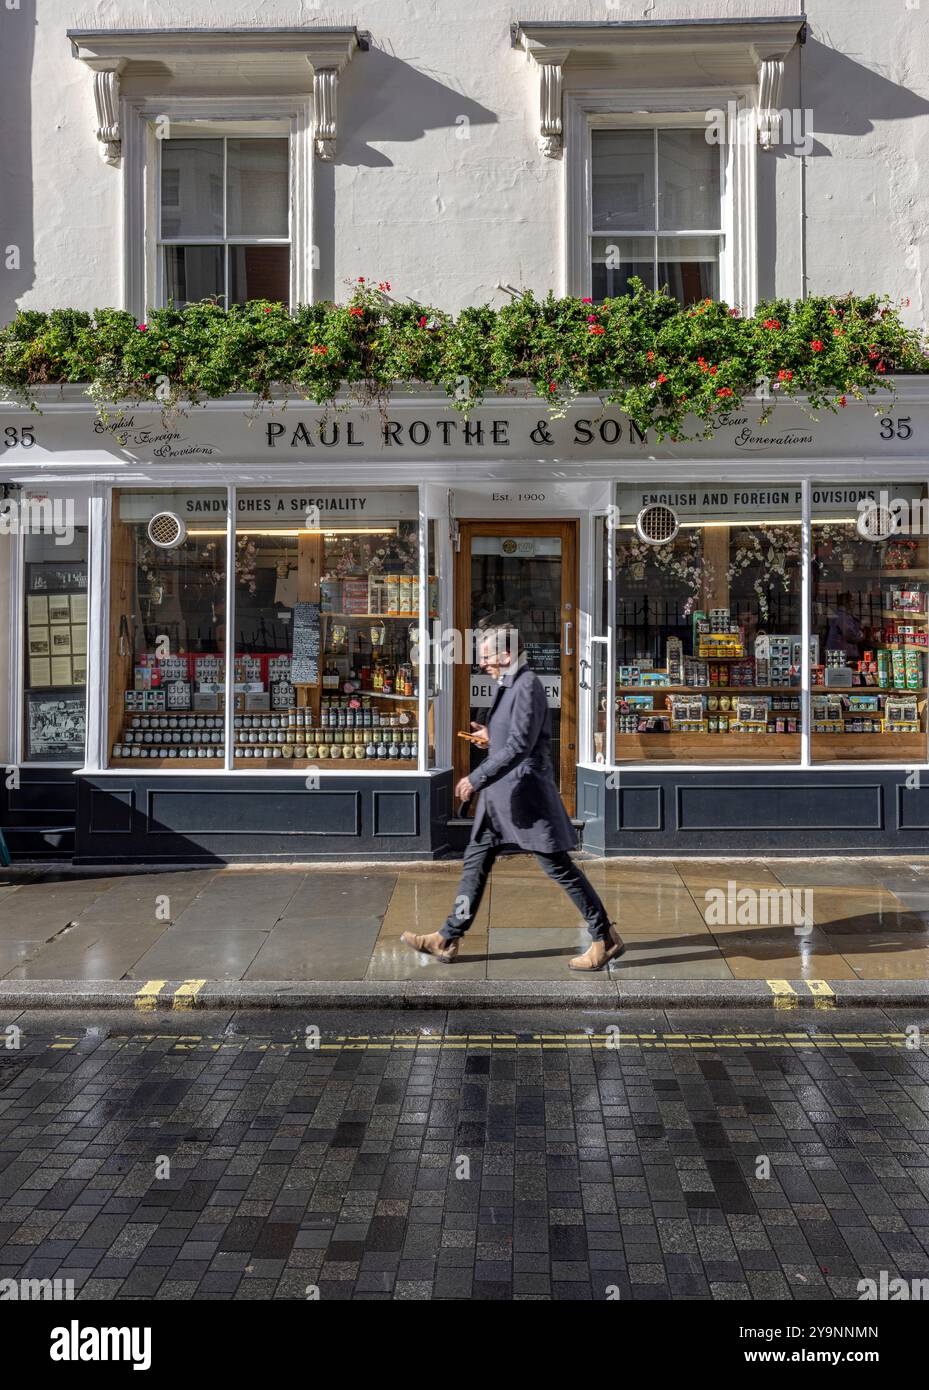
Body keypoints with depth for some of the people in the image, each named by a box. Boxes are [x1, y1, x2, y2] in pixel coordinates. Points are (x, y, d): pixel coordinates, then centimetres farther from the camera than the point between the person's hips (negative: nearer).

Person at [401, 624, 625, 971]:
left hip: (525, 790, -10)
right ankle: (447, 940, 19)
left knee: (558, 866, -3)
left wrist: (476, 778, -23)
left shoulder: (527, 685, -17)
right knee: (476, 861, 11)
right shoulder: (509, 684, 12)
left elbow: (520, 746, -24)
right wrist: (491, 737, 12)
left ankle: (606, 939, 9)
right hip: (500, 793, 10)